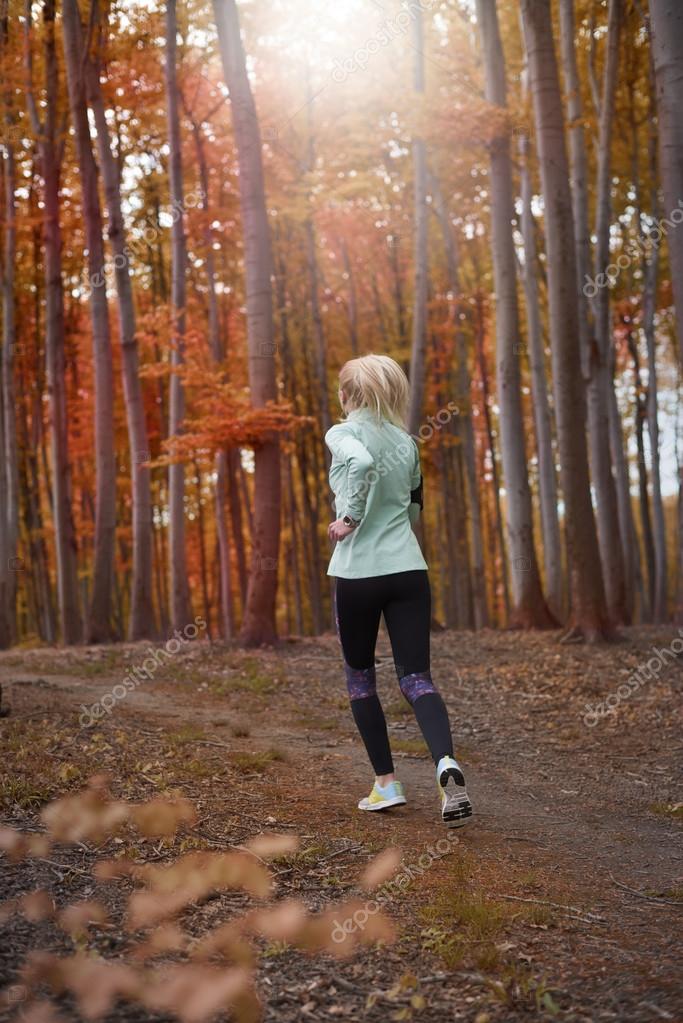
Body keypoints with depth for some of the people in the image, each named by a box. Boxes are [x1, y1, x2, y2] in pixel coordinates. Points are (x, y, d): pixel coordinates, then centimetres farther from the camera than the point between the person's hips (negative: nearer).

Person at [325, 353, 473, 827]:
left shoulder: (342, 434, -5)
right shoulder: (406, 442, 11)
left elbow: (363, 461, -29)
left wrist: (350, 517, -19)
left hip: (358, 572, -3)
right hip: (409, 570, 4)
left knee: (360, 677, 15)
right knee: (417, 677, 2)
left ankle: (387, 783, 16)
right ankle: (447, 762, -23)